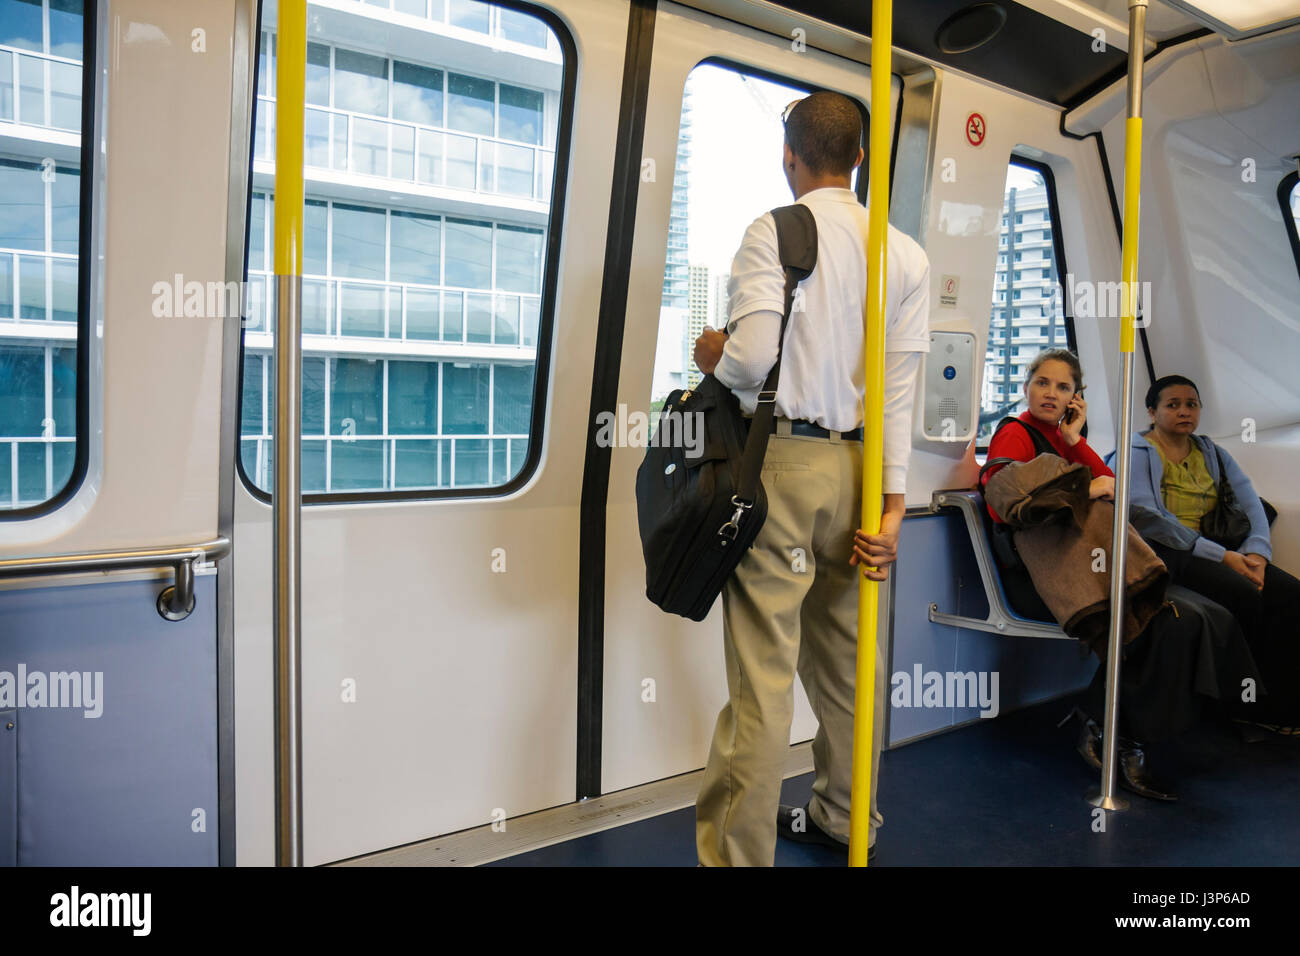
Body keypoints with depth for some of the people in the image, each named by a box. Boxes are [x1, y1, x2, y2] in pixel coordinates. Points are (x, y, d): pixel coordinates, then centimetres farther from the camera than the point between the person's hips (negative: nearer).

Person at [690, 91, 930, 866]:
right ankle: (844, 819, 35)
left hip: (781, 458, -6)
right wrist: (893, 504, 0)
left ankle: (739, 851, 5)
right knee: (846, 654, 18)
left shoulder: (774, 231, -6)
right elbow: (901, 388, 1)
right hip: (859, 463, 6)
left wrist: (715, 357, 5)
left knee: (763, 670, -3)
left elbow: (753, 358, -18)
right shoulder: (908, 254, 8)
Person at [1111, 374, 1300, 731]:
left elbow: (1251, 504, 12)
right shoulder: (1138, 451, 0)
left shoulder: (1211, 452, 21)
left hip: (1216, 548, 6)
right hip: (1163, 552, -6)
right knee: (1247, 597, -27)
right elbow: (1147, 518, -14)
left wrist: (1256, 551, -10)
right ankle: (1250, 705, -13)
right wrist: (1222, 556, -16)